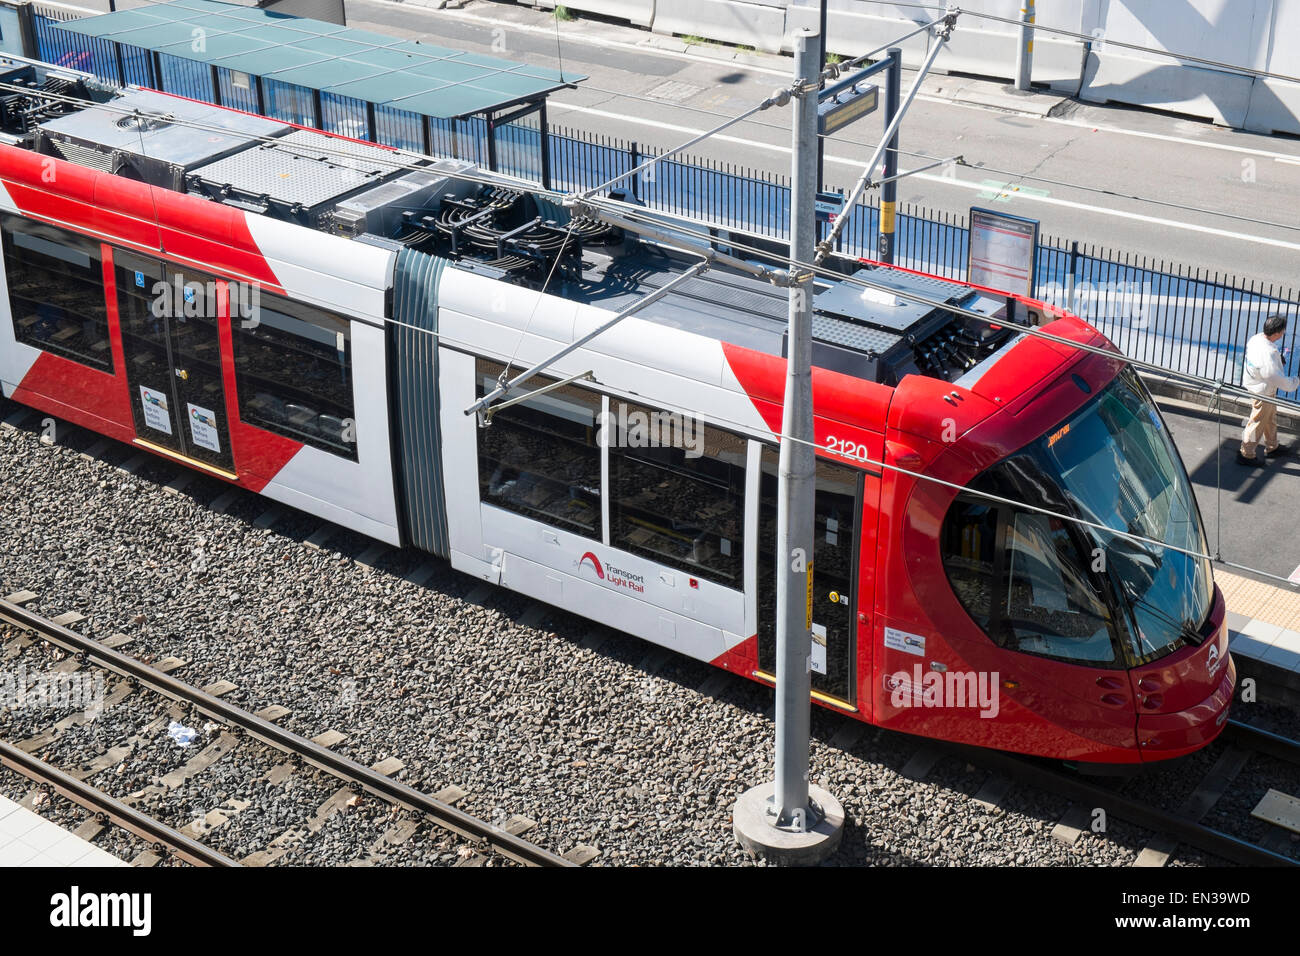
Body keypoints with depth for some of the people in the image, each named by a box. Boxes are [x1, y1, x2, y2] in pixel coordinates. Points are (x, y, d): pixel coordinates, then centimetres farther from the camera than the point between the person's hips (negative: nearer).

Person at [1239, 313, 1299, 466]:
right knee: (1258, 423, 10)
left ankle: (1272, 447, 46)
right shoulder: (1268, 353, -37)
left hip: (1254, 383, 9)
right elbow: (1279, 378, -27)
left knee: (1270, 418, 27)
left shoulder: (1256, 338, -11)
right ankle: (1246, 454, 25)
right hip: (1262, 392, -9)